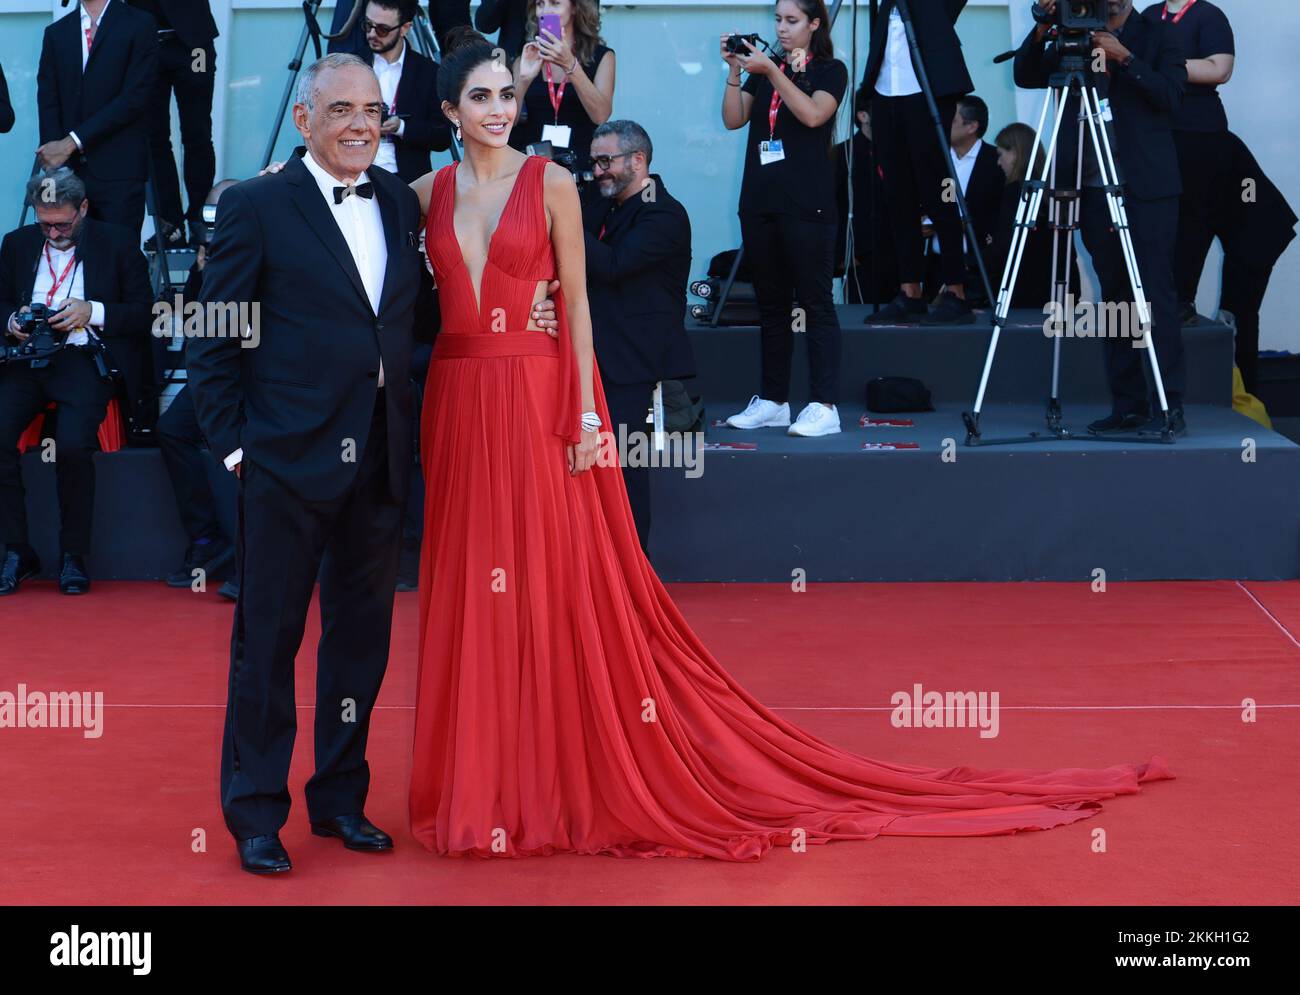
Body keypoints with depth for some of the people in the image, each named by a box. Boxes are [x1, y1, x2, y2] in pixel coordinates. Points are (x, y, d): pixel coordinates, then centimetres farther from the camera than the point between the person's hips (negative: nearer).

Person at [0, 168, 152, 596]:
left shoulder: (117, 243, 7)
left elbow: (143, 313, 4)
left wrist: (91, 312, -11)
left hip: (84, 360, -3)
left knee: (73, 445, -30)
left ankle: (73, 555, -12)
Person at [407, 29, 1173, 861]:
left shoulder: (549, 183, -1)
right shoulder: (431, 193, 8)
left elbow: (576, 300, -3)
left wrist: (584, 414, -10)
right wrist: (415, 417, 3)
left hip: (538, 401, -4)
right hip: (458, 405, 4)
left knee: (567, 587, 0)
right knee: (471, 595, 7)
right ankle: (483, 784, 19)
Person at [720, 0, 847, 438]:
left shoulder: (830, 70, 3)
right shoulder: (762, 71, 16)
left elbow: (813, 114, -15)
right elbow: (733, 119, 5)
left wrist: (771, 71, -18)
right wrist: (734, 70, -6)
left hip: (806, 204, -5)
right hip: (760, 200, 6)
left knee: (815, 303, -7)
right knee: (770, 304, 9)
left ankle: (825, 407, -10)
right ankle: (772, 401, 14)